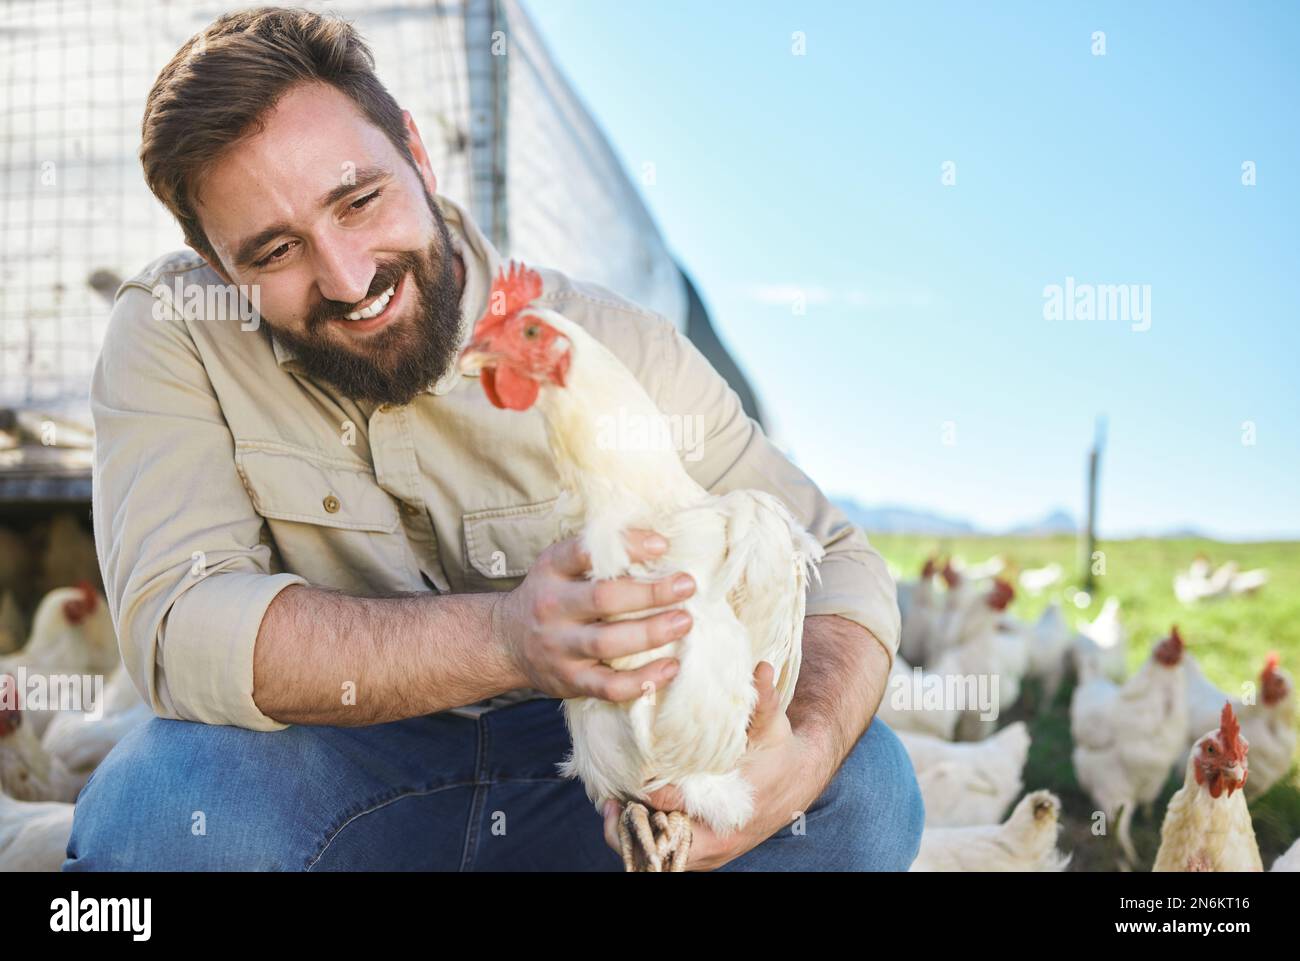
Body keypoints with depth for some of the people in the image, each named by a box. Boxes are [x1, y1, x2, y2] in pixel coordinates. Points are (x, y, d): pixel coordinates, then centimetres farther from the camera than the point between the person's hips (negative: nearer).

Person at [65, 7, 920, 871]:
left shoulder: (613, 346, -10)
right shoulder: (170, 332, -11)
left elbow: (833, 560, -8)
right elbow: (178, 628, -24)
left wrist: (802, 754, -32)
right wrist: (506, 637, -40)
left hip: (598, 769, 2)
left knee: (863, 778, -22)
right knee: (156, 806, -33)